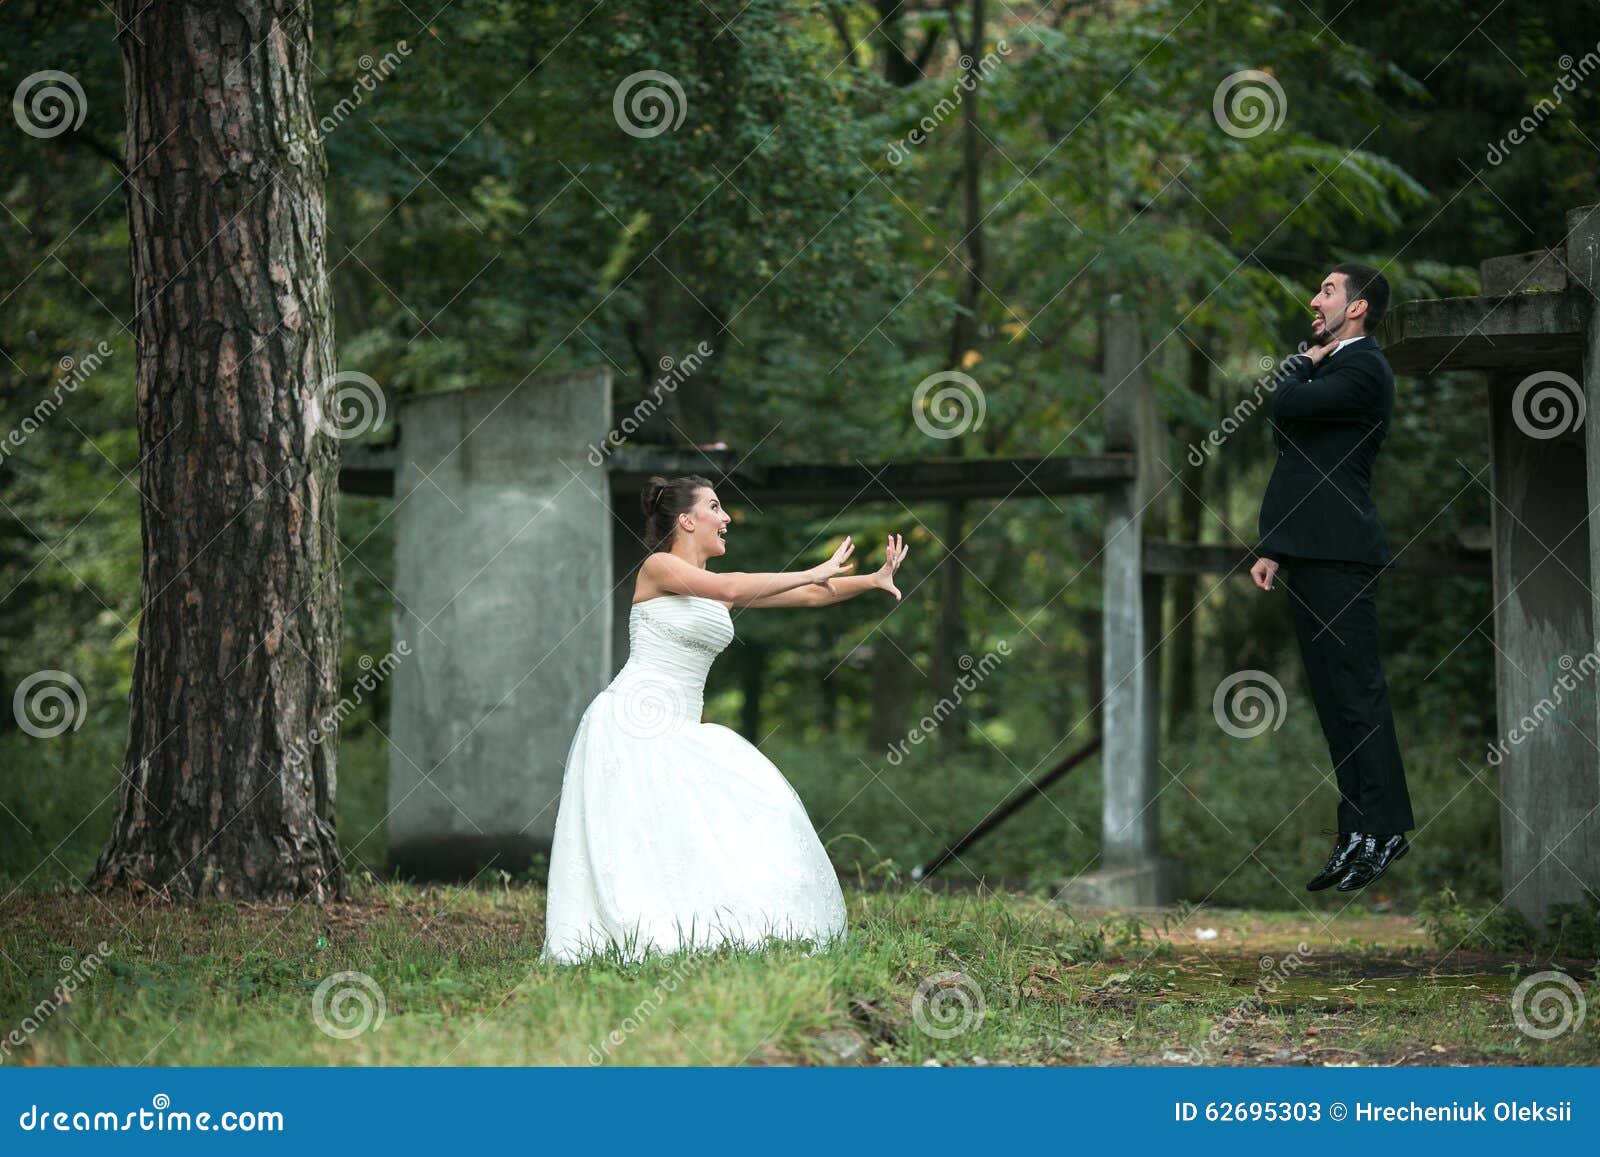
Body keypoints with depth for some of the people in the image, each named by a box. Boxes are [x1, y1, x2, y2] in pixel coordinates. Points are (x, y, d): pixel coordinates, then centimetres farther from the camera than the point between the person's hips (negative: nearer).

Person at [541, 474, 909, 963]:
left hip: (677, 733, 8)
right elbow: (729, 590, -22)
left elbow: (811, 596, 15)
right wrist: (814, 572, -15)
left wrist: (875, 579, 4)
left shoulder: (715, 588, 16)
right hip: (631, 727, -8)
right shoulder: (658, 568, -5)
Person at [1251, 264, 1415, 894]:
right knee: (1334, 699, 8)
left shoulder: (1363, 369, -8)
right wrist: (1274, 551, 20)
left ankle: (1383, 829, -7)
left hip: (1337, 557, -10)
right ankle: (1358, 836, 10)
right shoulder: (1331, 369, 23)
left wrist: (1301, 365, 2)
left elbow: (1286, 406, -19)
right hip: (1308, 558, 10)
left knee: (1357, 691, -10)